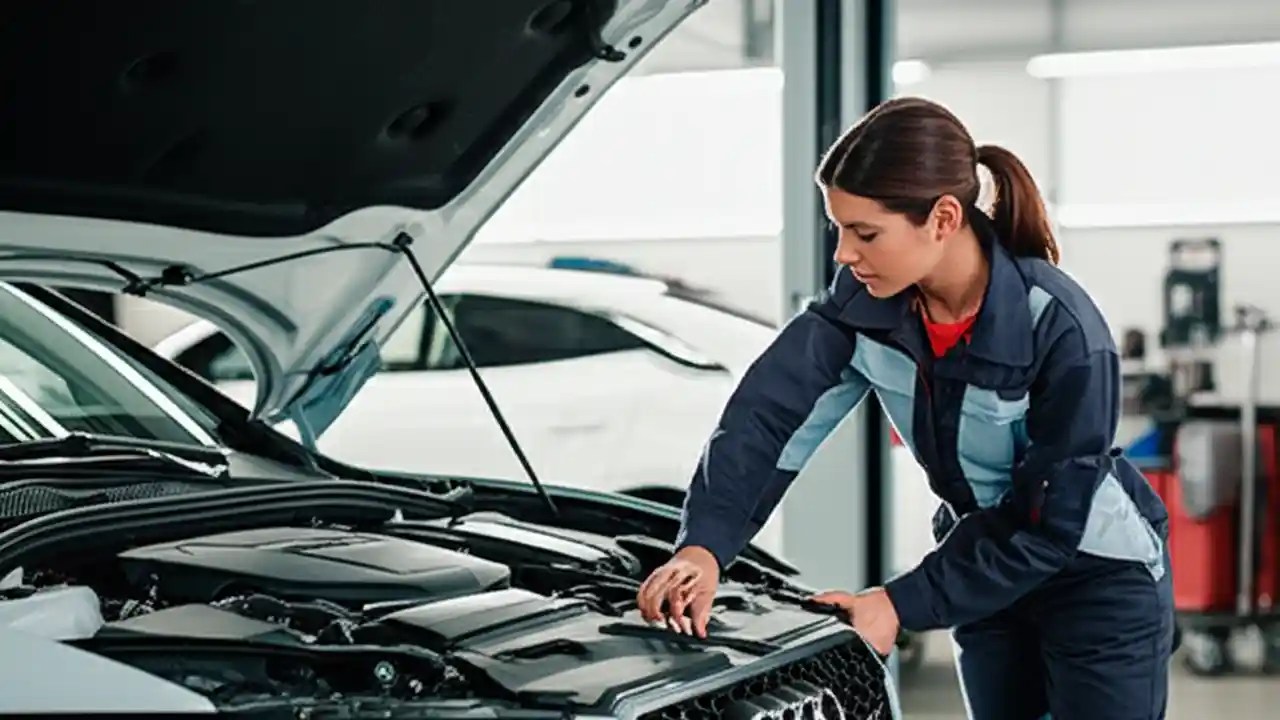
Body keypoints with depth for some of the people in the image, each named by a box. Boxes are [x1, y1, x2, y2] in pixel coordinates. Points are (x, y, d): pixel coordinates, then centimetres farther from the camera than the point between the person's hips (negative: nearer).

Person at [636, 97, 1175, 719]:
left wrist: (905, 604, -27)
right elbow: (768, 412, -23)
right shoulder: (864, 300, -16)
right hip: (985, 563, 6)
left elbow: (1049, 523, -26)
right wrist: (703, 547, -37)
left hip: (1103, 577, -5)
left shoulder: (1064, 332, -30)